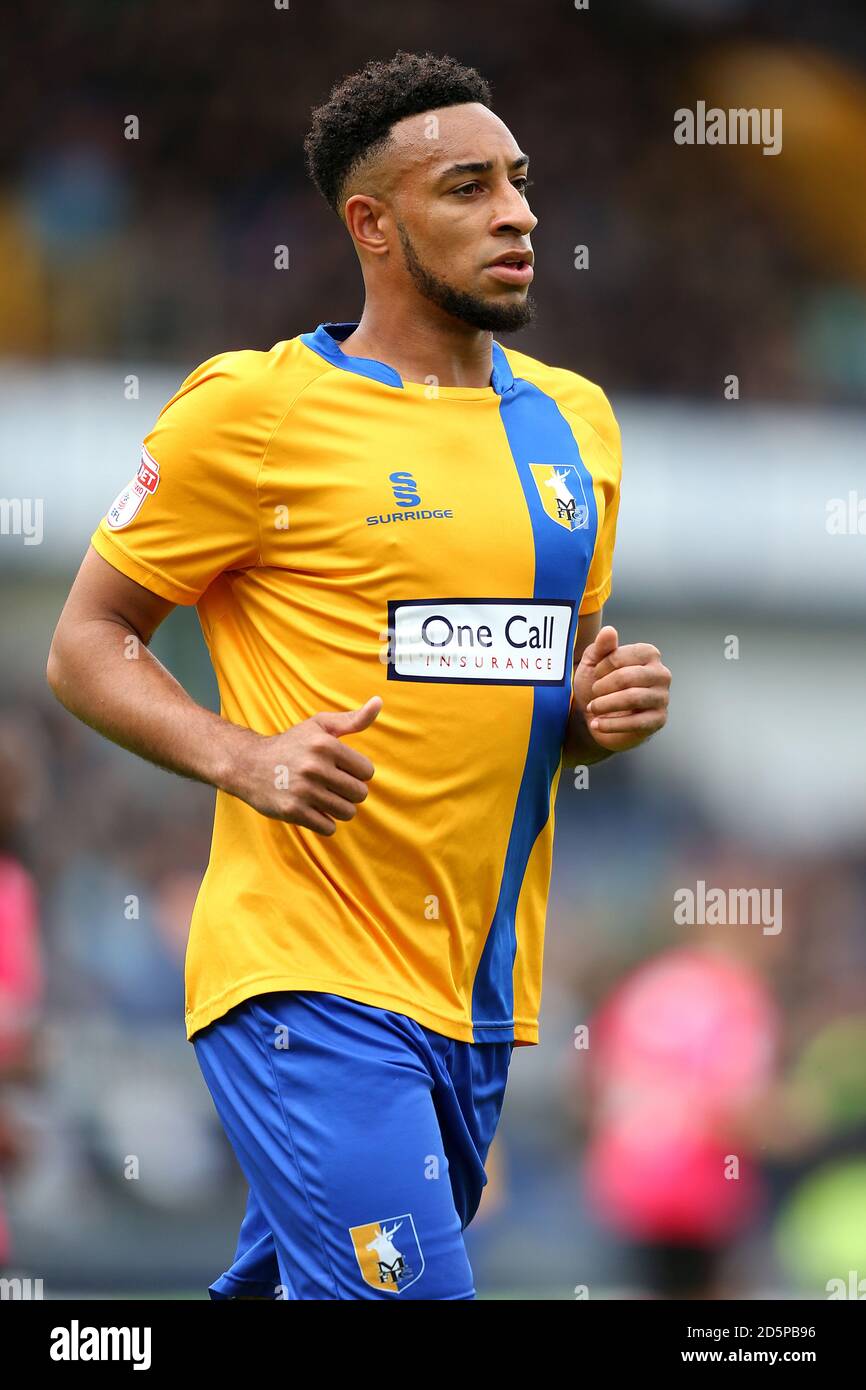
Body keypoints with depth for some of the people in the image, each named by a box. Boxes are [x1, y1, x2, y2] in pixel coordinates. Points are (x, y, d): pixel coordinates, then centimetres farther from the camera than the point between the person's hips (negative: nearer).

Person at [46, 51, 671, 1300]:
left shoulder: (575, 422, 14)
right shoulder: (256, 411, -5)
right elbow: (86, 648, -1)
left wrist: (601, 715, 2)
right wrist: (245, 758, -17)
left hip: (479, 997, 7)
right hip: (308, 982, -7)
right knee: (409, 1291, -18)